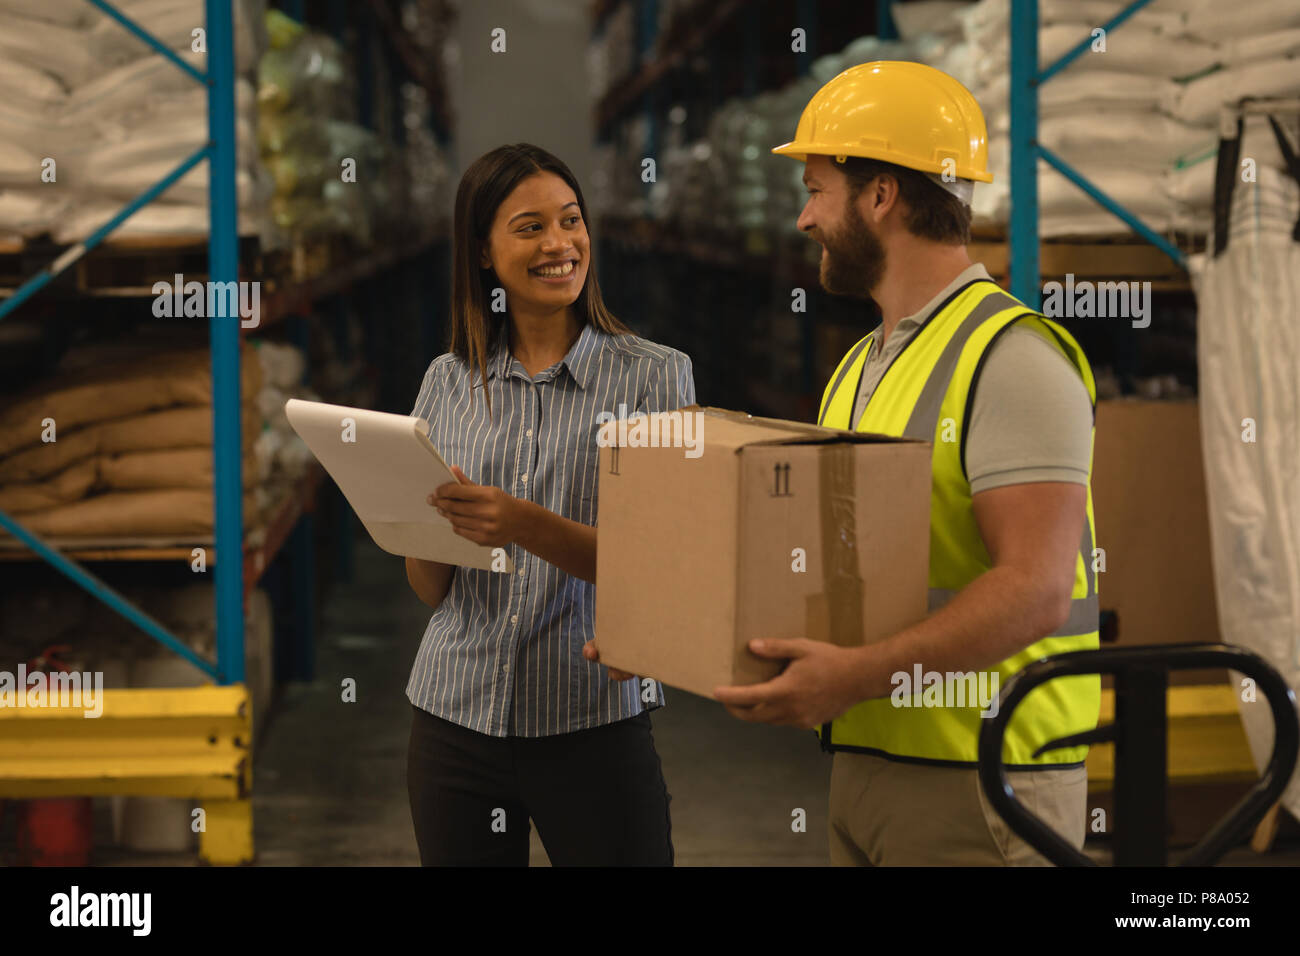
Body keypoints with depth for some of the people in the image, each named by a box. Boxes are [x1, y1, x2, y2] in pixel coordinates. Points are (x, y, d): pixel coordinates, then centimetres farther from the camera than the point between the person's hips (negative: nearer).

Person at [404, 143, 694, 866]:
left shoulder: (655, 376, -2)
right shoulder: (450, 382, 8)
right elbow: (432, 591, 9)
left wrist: (526, 526, -26)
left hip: (593, 720, -3)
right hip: (457, 714, 3)